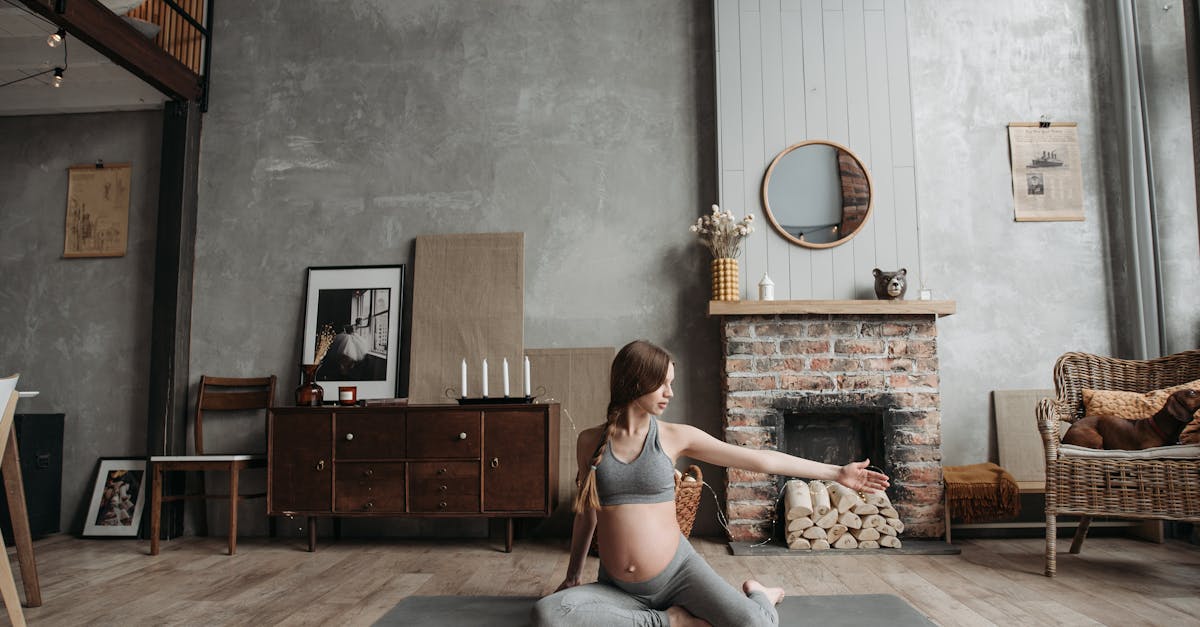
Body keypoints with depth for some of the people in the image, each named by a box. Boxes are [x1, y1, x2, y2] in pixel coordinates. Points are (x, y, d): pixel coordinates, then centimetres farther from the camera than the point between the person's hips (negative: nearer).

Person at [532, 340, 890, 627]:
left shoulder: (675, 436, -3)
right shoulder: (590, 442, -1)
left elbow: (760, 460, 0)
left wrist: (835, 473, 1)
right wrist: (572, 576, 17)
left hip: (678, 572, -1)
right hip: (619, 589, 1)